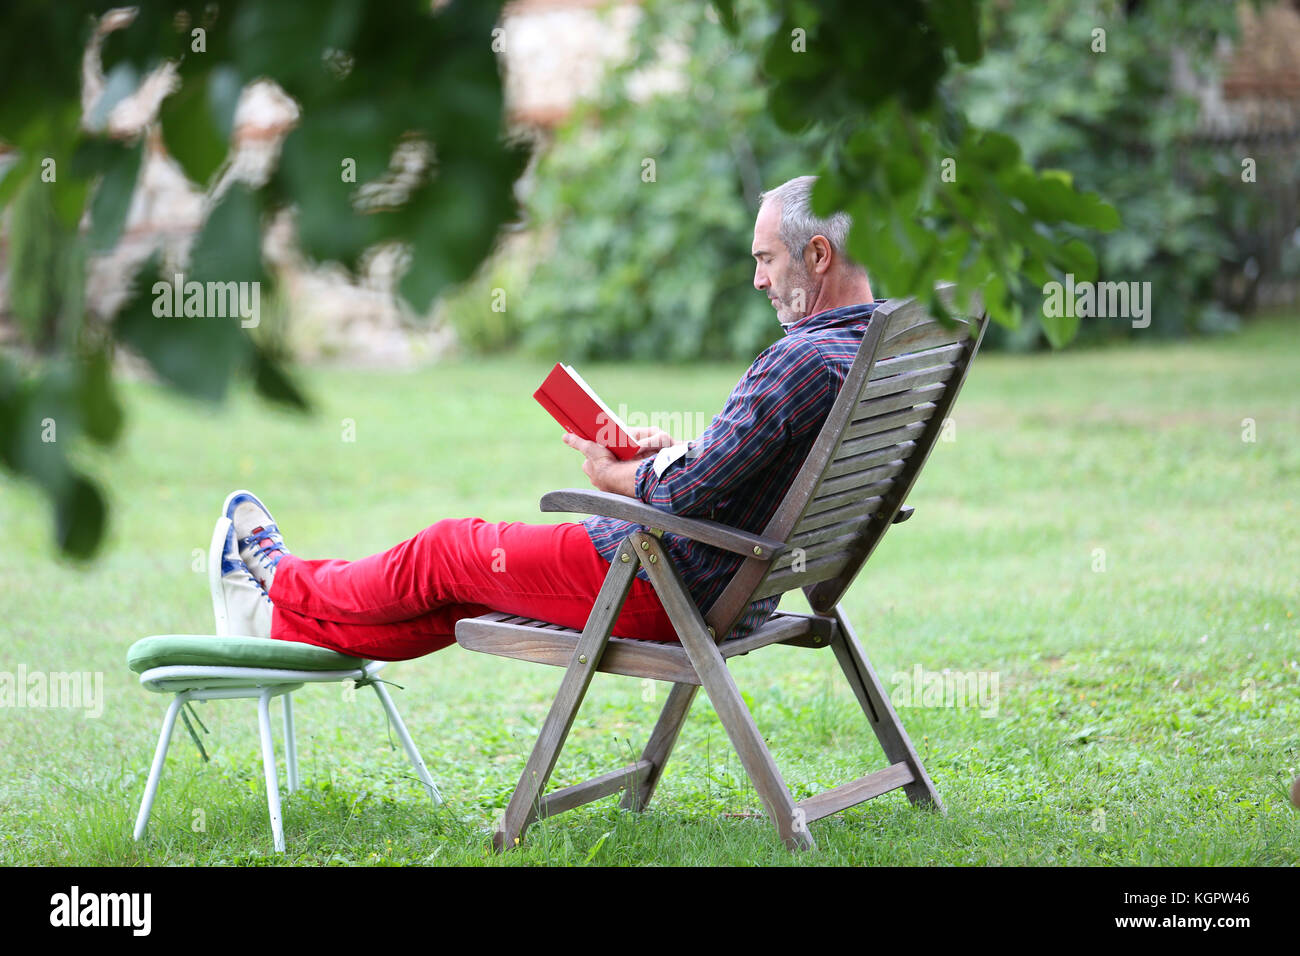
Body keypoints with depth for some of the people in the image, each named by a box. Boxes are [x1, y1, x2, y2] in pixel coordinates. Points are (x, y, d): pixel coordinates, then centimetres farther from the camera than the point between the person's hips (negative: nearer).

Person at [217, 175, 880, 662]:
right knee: (472, 579, 20)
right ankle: (285, 623, 32)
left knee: (447, 550, 12)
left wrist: (612, 474, -8)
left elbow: (689, 491, -27)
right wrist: (673, 453, 5)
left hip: (660, 591, -9)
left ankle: (282, 585, 33)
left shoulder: (806, 359, -26)